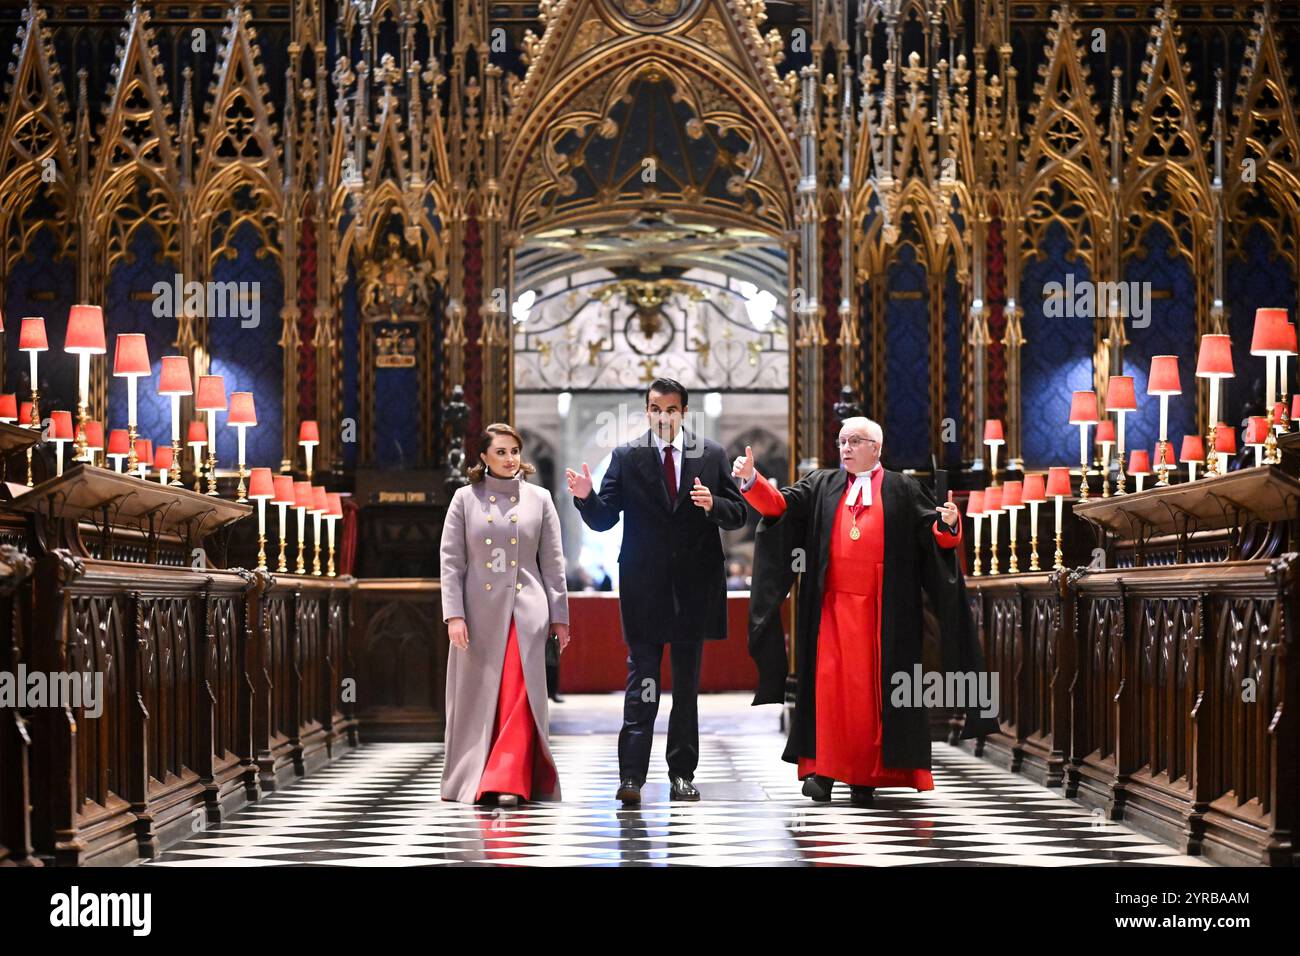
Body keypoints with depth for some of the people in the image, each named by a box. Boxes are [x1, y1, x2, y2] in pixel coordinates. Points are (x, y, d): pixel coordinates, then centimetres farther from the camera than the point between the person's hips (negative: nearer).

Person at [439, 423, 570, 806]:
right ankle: (470, 781, 18)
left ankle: (509, 781, -14)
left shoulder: (539, 499, 7)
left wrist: (559, 616, 5)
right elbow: (451, 561, 1)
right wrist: (454, 614, -7)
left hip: (526, 610, 0)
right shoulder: (465, 499, 5)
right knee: (478, 699, 6)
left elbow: (553, 563, 8)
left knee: (519, 697, -10)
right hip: (479, 613, 0)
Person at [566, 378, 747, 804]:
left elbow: (738, 514, 5)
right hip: (644, 586, -2)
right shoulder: (626, 457, 3)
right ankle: (631, 775, -9)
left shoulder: (711, 455, 6)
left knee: (687, 683, 9)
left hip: (693, 587, 2)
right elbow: (603, 520, 0)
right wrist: (586, 497, -20)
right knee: (641, 680, -6)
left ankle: (682, 772, 16)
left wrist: (713, 504, -16)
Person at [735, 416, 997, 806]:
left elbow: (937, 539, 5)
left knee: (874, 687, -1)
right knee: (830, 683, -7)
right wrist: (751, 479, -14)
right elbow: (779, 504, 3)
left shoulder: (903, 490, 9)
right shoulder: (821, 486, 14)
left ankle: (866, 776, 3)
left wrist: (948, 524, -18)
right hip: (833, 606, 1)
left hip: (882, 611, -1)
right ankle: (821, 769, -5)